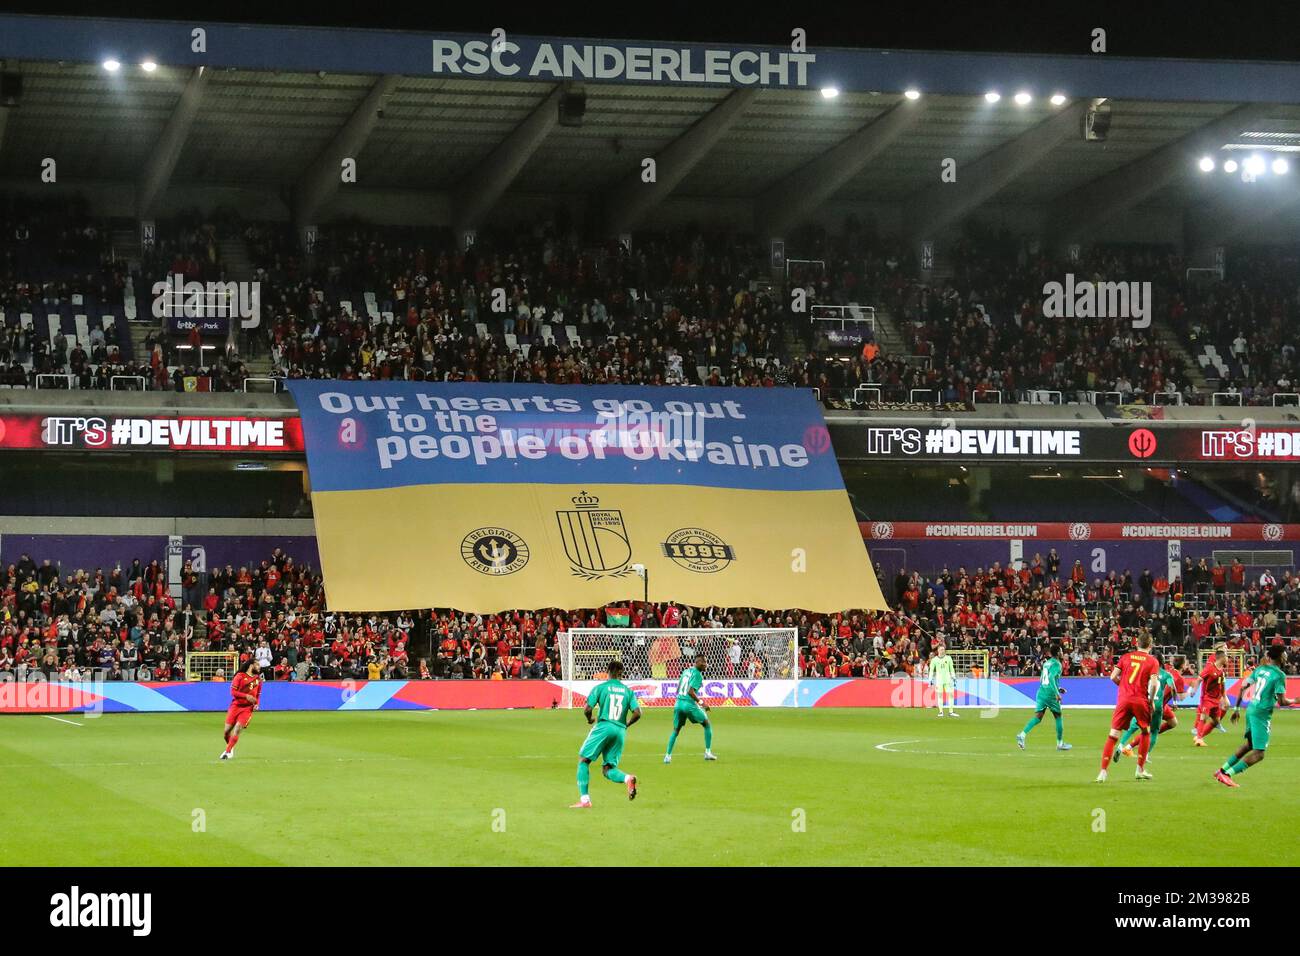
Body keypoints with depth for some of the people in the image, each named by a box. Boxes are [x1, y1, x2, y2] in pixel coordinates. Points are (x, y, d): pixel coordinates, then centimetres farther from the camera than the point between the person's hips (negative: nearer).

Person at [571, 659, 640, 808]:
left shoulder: (600, 687, 1)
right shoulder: (628, 691, 12)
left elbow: (587, 709, -6)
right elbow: (637, 713, 3)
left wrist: (590, 719, 16)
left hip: (603, 727, -4)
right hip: (620, 731, 4)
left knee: (583, 760, 6)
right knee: (608, 769, 10)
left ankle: (584, 800, -5)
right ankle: (628, 778, -23)